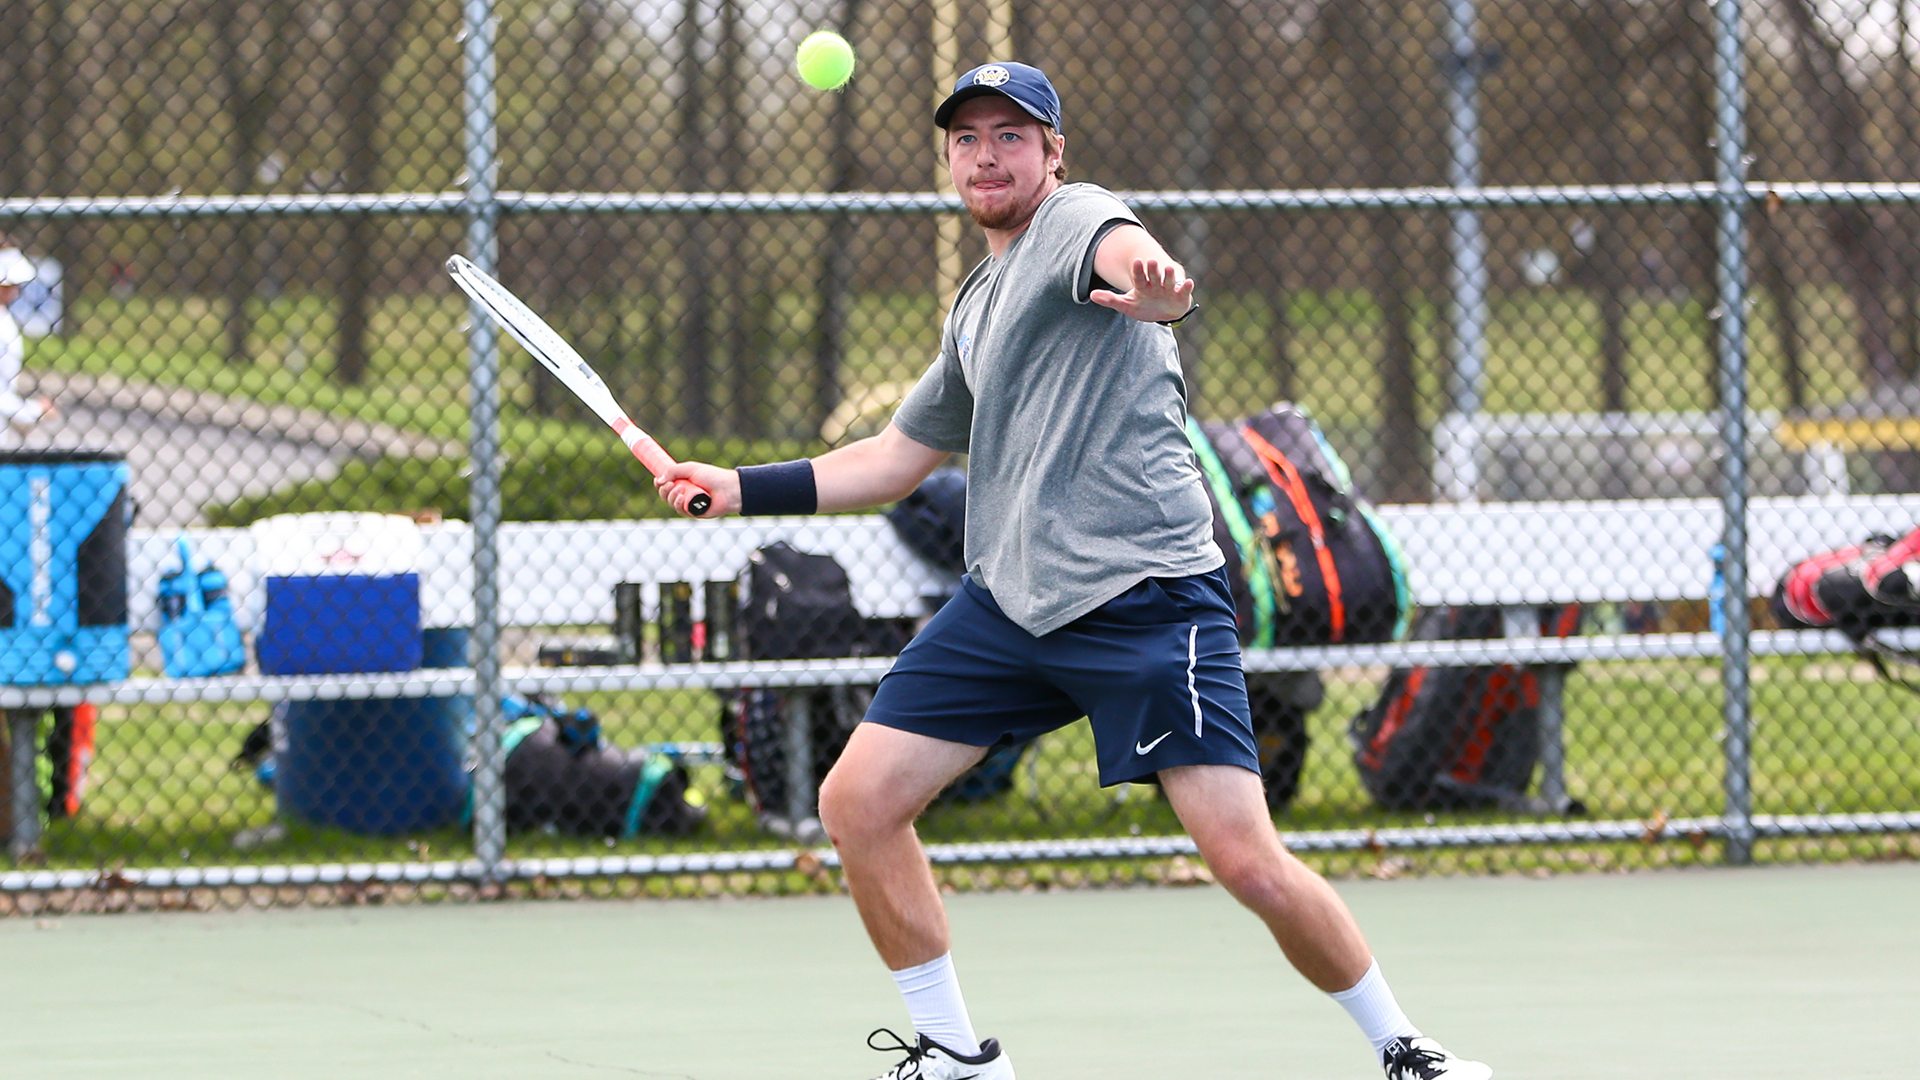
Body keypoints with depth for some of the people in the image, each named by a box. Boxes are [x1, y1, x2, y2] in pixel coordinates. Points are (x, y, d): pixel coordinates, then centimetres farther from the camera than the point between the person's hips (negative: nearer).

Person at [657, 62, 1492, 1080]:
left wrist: (1153, 284, -56)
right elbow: (895, 458, 33)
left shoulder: (1078, 218, -4)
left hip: (1146, 596, -8)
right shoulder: (975, 308, 21)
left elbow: (1122, 250, -32)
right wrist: (741, 487, 25)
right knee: (856, 803, -1)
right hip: (1007, 601, 8)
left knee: (1249, 863, -15)